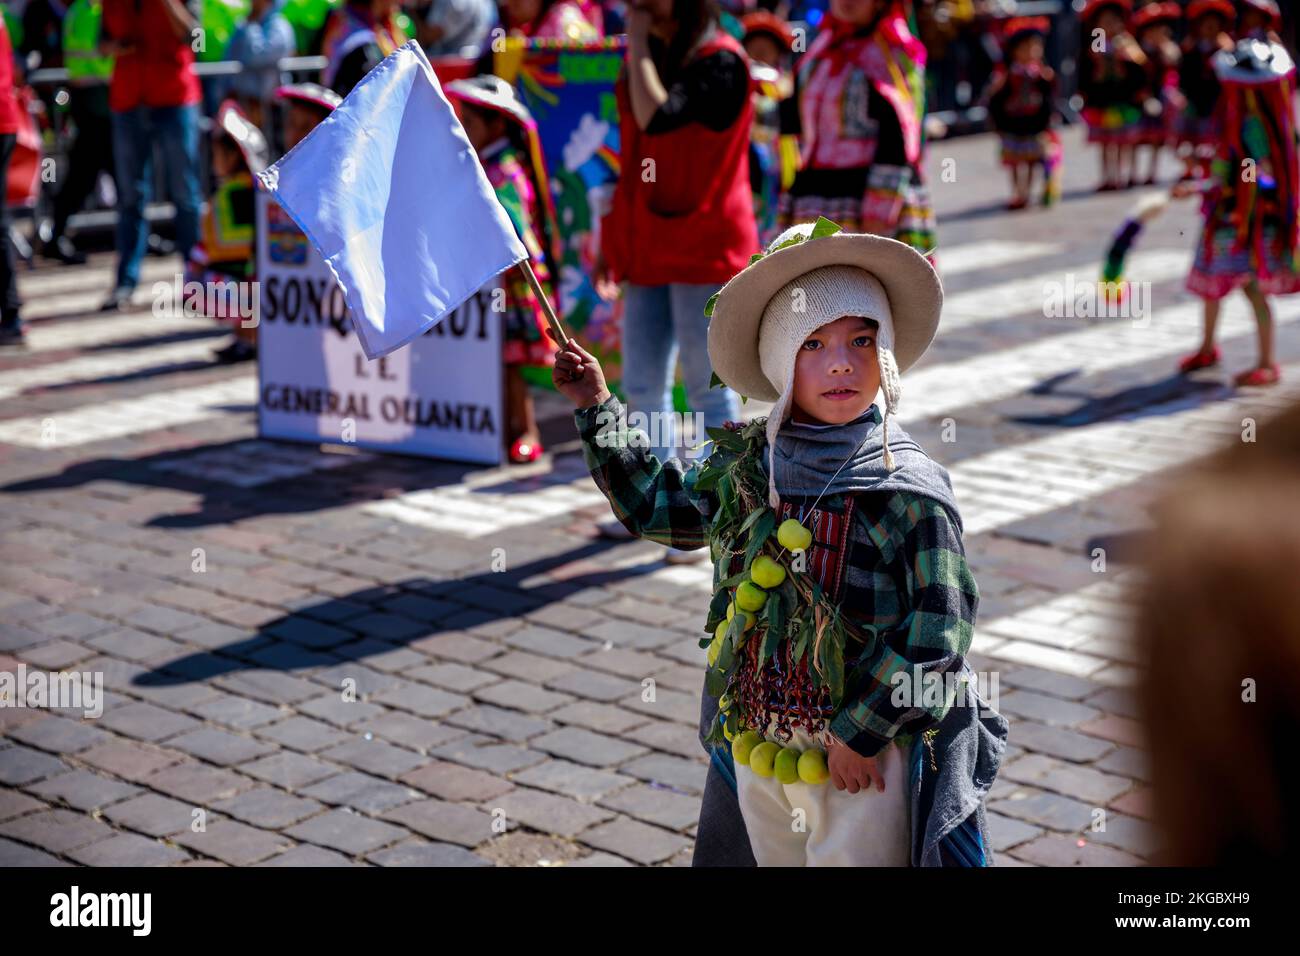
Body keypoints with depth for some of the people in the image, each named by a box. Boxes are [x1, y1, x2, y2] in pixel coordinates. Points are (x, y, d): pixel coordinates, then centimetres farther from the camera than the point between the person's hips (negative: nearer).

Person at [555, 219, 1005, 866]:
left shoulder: (910, 488, -14)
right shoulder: (743, 466, 0)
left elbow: (939, 625, -15)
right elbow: (655, 502, 18)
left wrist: (860, 731, -16)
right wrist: (596, 406, 15)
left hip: (867, 760, -5)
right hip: (757, 749, 5)